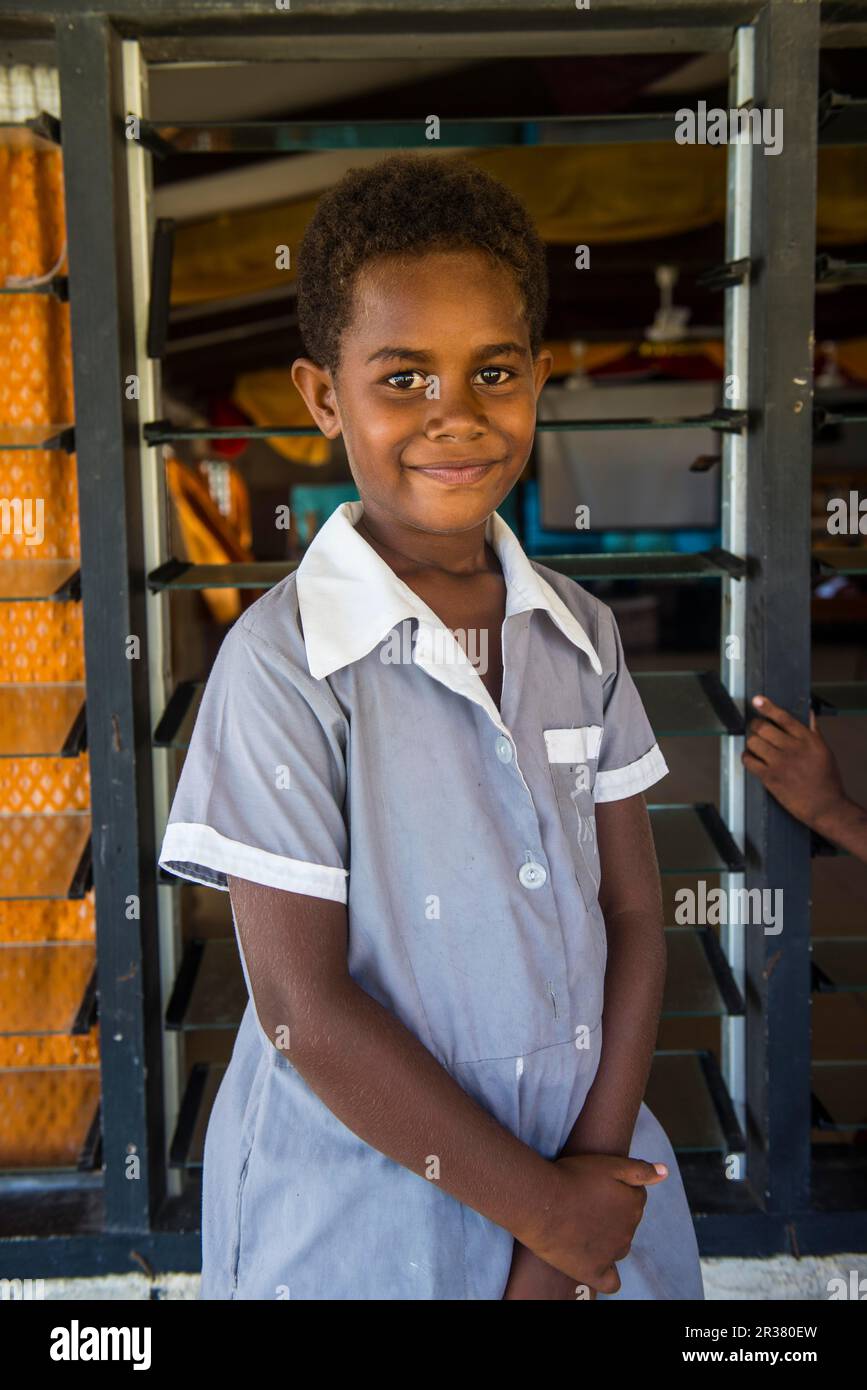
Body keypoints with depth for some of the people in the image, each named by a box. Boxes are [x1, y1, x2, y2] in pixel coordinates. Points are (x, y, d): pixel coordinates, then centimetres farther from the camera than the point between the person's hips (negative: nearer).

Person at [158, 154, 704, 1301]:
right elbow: (303, 1010, -17)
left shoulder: (581, 634, -1)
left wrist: (593, 1168, -8)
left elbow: (634, 918, 1)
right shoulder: (284, 661, -17)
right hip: (362, 1215, -4)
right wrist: (539, 1205, -11)